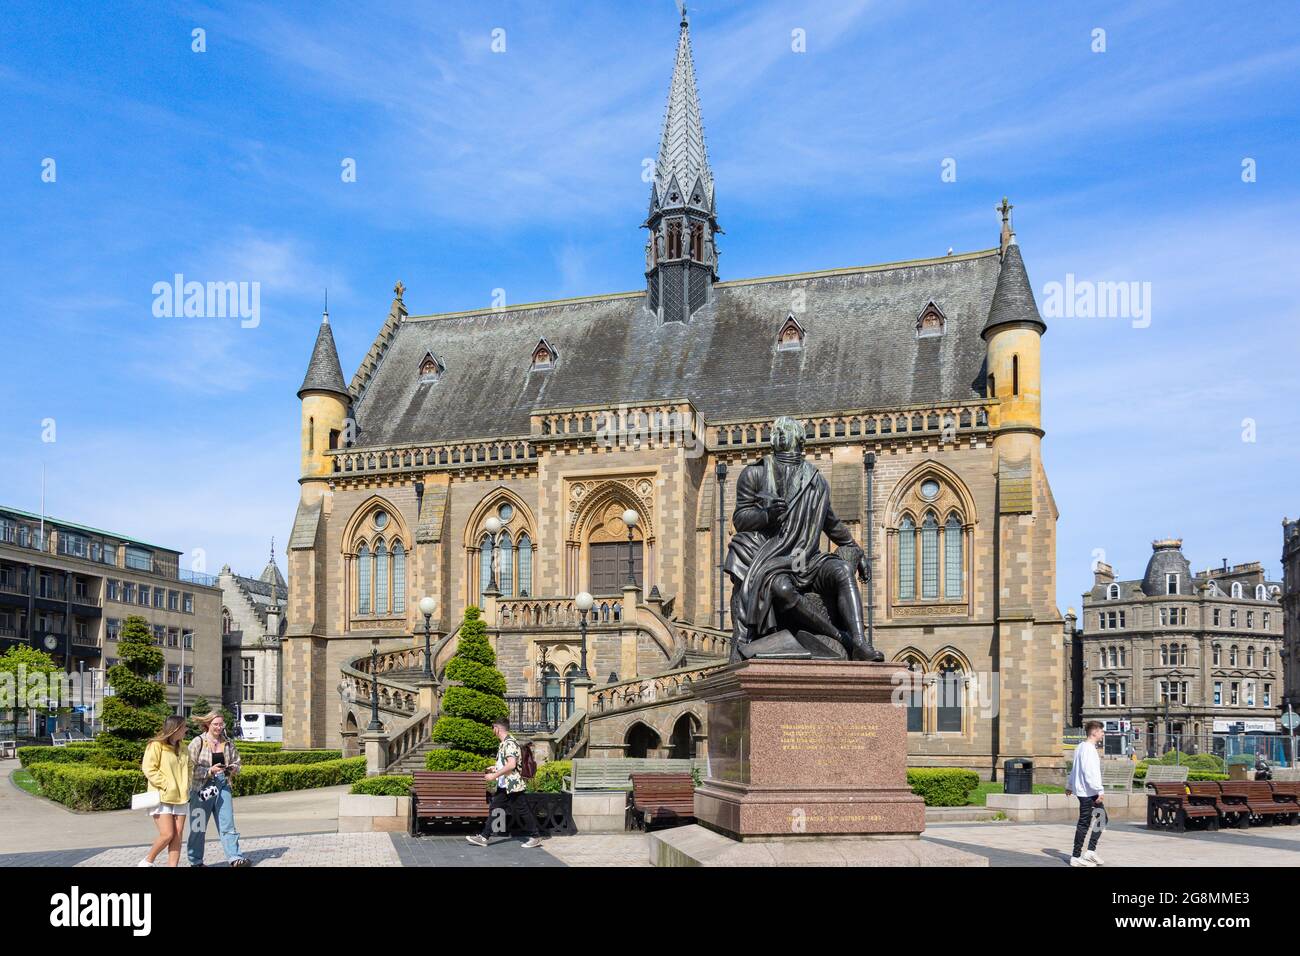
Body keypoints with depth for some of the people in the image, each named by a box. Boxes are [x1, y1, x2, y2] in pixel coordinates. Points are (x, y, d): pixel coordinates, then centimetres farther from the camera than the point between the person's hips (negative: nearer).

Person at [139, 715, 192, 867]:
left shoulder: (181, 749, 15)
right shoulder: (156, 746, -7)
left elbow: (188, 768, 27)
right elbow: (149, 769, -15)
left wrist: (186, 783, 10)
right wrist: (165, 784, -17)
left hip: (180, 798, 7)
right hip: (162, 797, -7)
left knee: (177, 835, 0)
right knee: (167, 834, -11)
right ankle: (147, 862, 9)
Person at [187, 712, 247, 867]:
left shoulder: (228, 743, 10)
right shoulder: (198, 742, -5)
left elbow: (237, 762, 18)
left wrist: (234, 768, -4)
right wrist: (210, 770, -20)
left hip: (223, 786, 4)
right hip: (202, 787, -3)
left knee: (227, 824, 0)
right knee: (198, 827, 6)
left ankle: (235, 857, -1)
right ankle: (195, 861, 18)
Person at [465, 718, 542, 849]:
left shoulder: (510, 743, -18)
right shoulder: (504, 743, 13)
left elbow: (512, 765, -28)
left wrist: (494, 776, -24)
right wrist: (495, 769, 22)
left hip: (513, 785, -10)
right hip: (504, 785, 10)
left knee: (522, 811, -1)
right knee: (494, 809, 8)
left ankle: (536, 837, 10)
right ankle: (483, 837, 11)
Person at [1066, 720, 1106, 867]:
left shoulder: (1080, 747, 15)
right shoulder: (1089, 749, -15)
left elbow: (1074, 769, 25)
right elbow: (1090, 772, -23)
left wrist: (1069, 786, 34)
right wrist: (1100, 791, -24)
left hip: (1083, 790, 10)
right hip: (1088, 791, -10)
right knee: (1084, 824, -4)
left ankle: (1091, 851, 11)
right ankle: (1076, 857, 2)